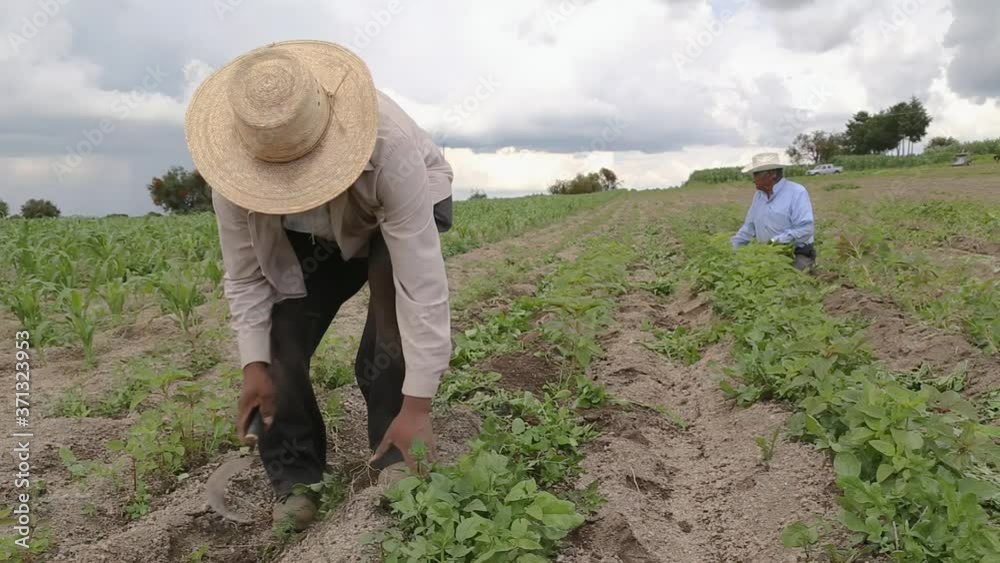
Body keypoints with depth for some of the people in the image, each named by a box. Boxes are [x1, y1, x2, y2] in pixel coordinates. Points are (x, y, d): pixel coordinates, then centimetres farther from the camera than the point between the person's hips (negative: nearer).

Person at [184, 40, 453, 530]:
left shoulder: (388, 145, -43)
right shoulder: (239, 159, -30)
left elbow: (422, 280, -43)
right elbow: (244, 275, -17)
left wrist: (417, 405, -42)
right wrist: (255, 365, -23)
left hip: (407, 204, -3)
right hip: (314, 236, 3)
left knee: (393, 274, -35)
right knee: (281, 333, -15)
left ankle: (396, 454, -19)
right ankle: (294, 477, 6)